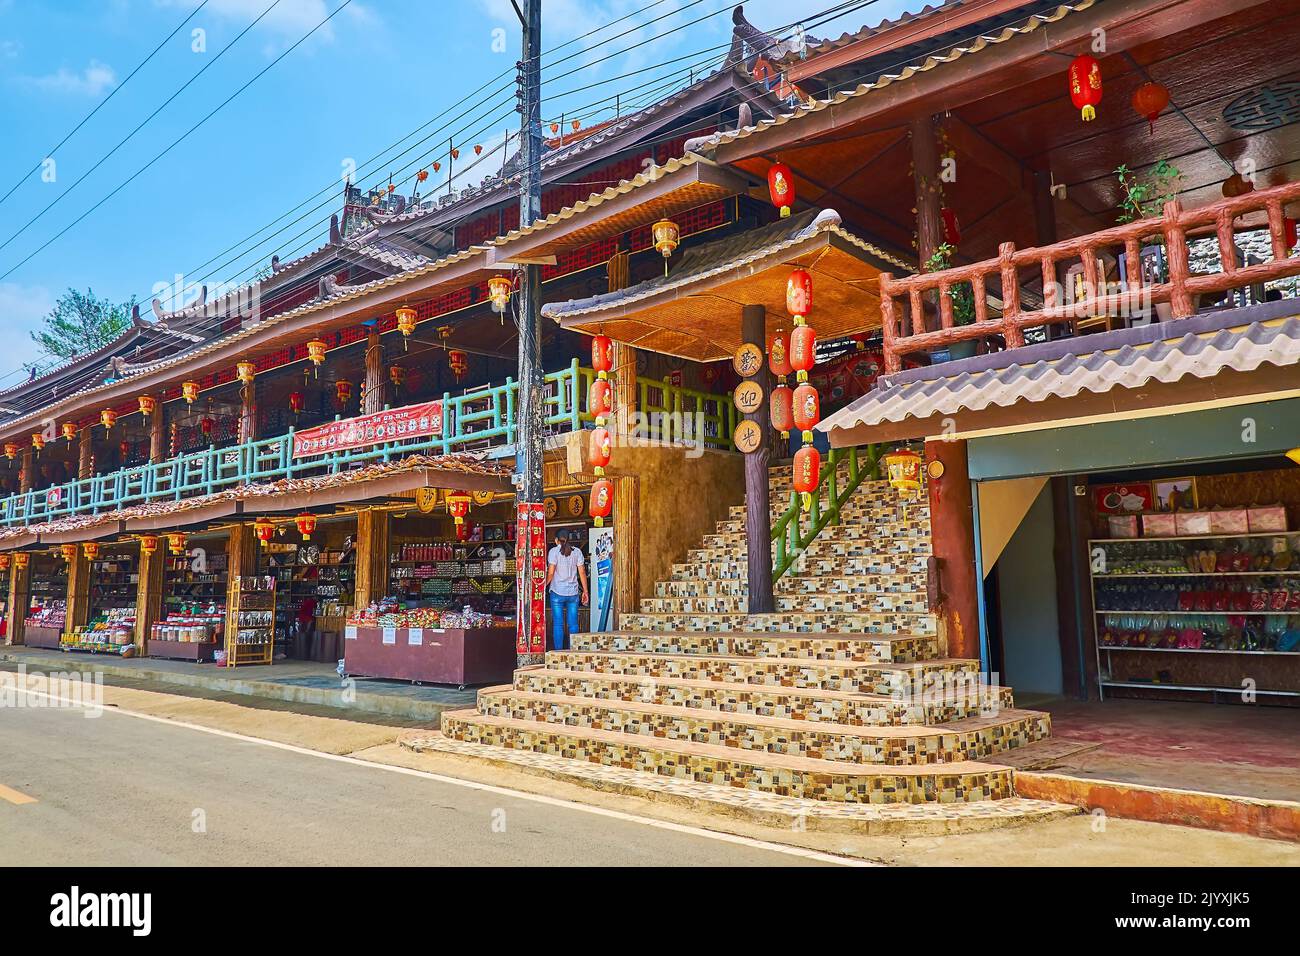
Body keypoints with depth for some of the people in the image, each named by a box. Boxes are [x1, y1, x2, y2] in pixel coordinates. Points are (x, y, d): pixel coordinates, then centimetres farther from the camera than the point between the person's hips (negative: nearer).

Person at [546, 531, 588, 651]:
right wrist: (585, 591, 9)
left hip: (557, 592, -3)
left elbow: (550, 573, -10)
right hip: (573, 593, 3)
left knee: (558, 624, 3)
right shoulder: (577, 551, 5)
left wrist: (544, 586, 4)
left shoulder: (554, 551, -5)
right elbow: (582, 572, 3)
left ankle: (558, 651, 3)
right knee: (573, 624, 8)